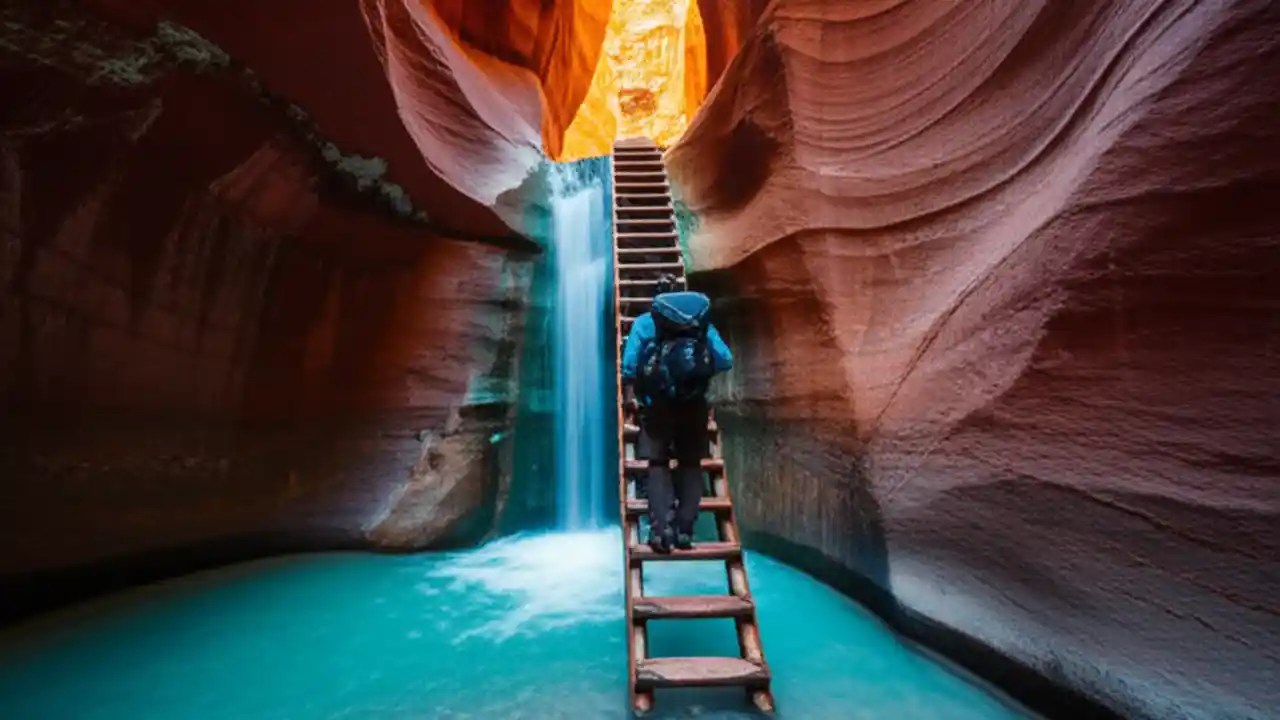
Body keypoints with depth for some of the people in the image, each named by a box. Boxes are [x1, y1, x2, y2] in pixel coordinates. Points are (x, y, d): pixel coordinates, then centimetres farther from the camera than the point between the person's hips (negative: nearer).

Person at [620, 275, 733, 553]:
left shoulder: (644, 322, 12)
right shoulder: (702, 321, 16)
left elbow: (629, 362, -1)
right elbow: (726, 359, 7)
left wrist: (629, 393, 8)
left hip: (659, 400, -1)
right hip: (694, 402, 1)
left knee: (658, 463, 5)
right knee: (691, 464, 10)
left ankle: (662, 529, -8)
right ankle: (684, 530, 3)